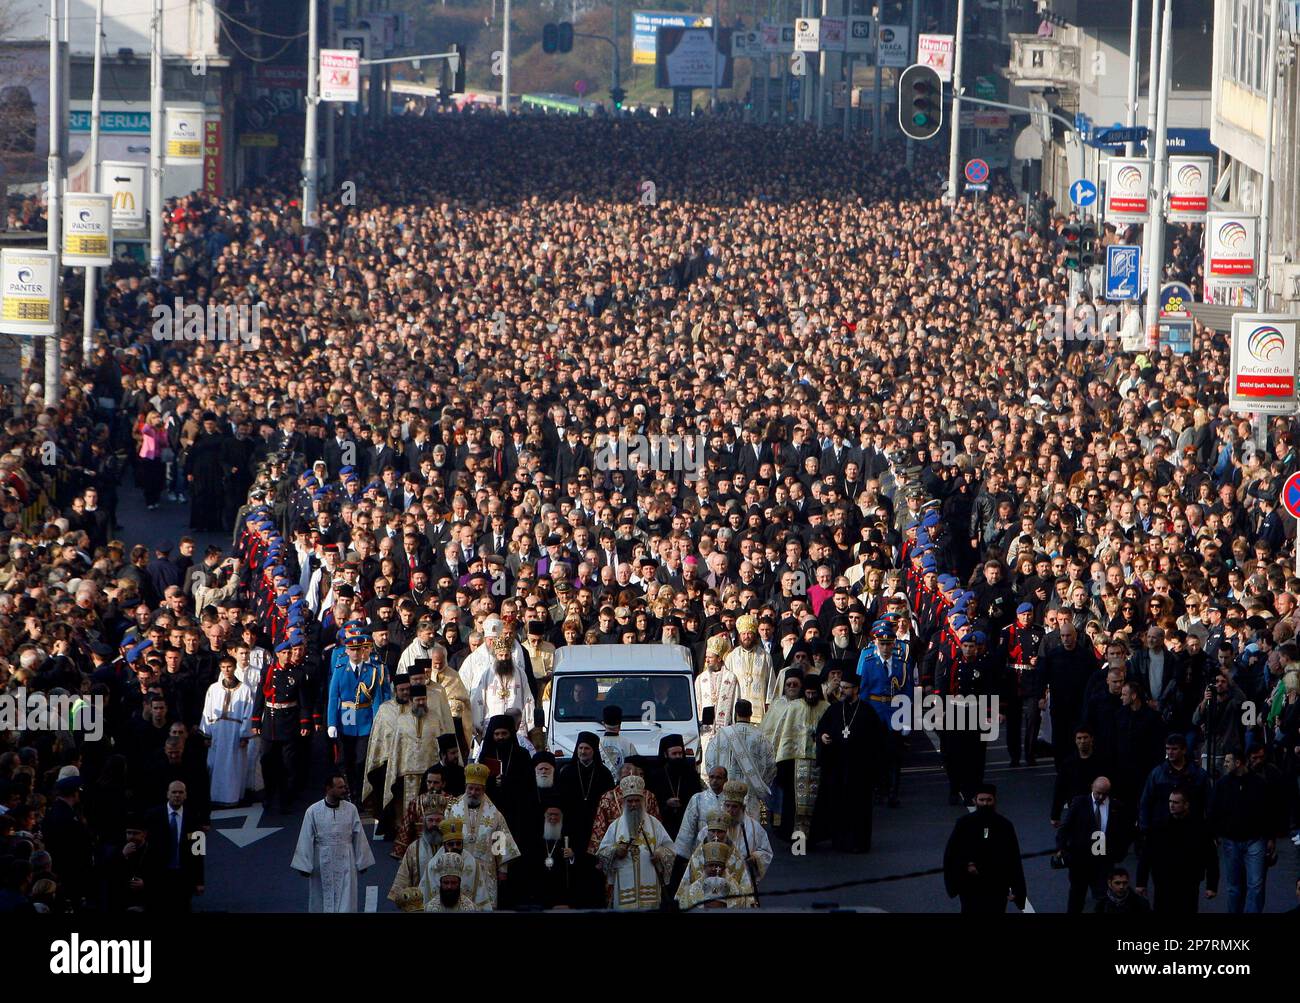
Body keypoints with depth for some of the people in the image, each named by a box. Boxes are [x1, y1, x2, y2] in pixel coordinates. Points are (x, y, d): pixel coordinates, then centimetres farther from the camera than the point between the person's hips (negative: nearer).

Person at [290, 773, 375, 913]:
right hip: (323, 864, -1)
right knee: (321, 904, 10)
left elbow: (359, 838, 3)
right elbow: (306, 840, -4)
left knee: (346, 904, -2)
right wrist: (304, 866, -5)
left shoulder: (351, 809, -3)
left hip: (345, 865, 1)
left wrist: (362, 862, 6)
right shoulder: (313, 811, -7)